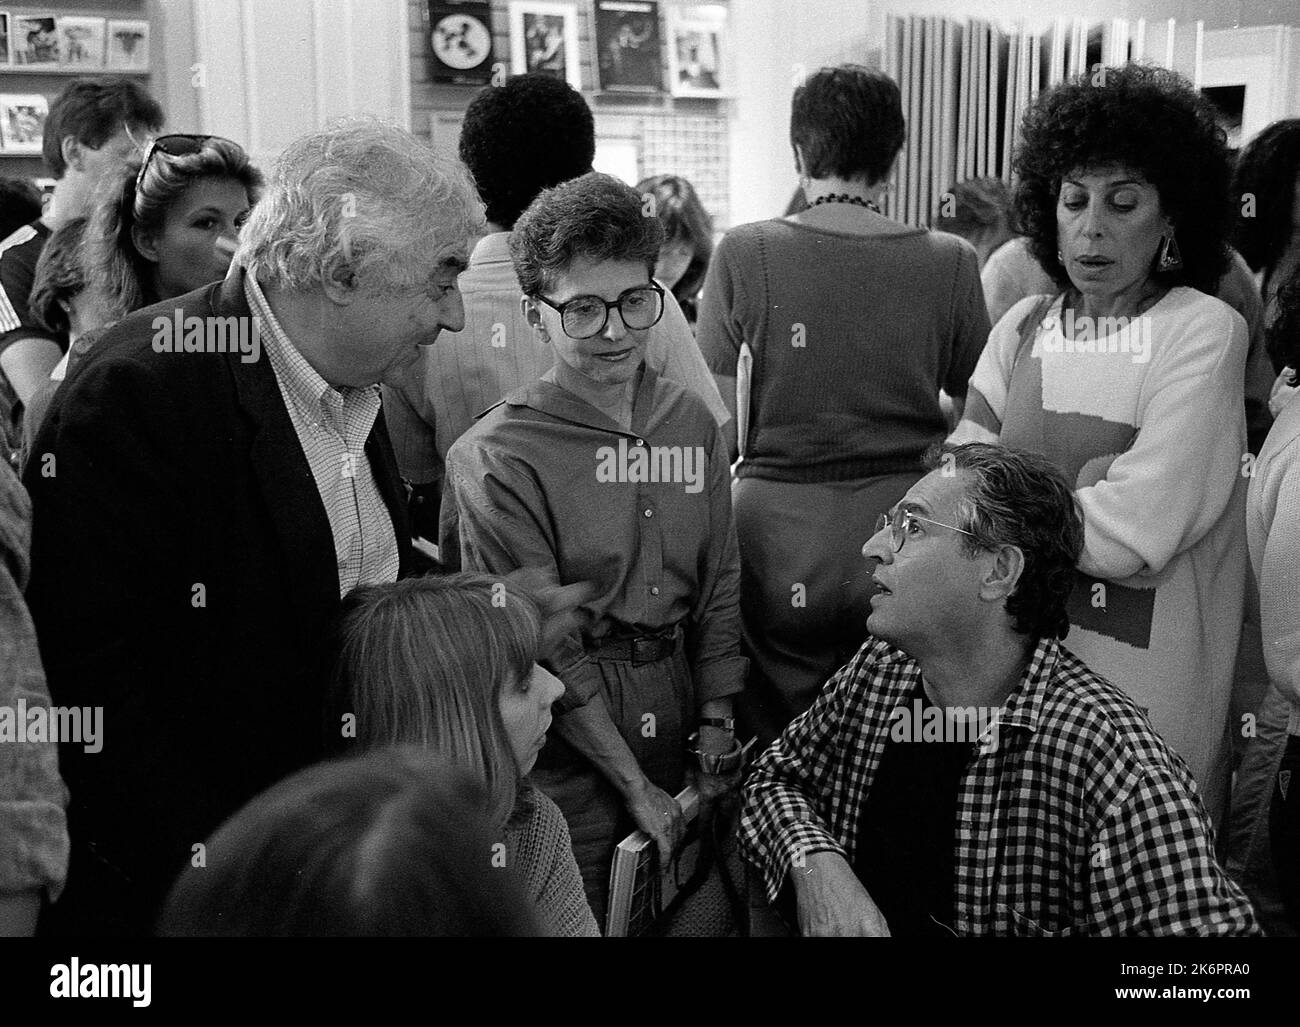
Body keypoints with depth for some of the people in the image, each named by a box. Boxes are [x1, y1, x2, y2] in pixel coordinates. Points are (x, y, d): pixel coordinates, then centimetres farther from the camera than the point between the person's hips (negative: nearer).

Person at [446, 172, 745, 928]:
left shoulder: (692, 422, 2)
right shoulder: (496, 457, -14)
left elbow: (719, 584, 7)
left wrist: (717, 726, -2)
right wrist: (636, 786, -14)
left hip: (678, 716, 5)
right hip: (566, 751, -5)